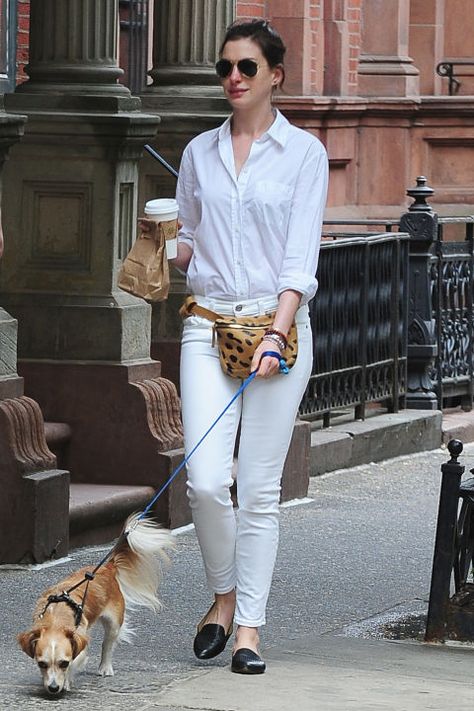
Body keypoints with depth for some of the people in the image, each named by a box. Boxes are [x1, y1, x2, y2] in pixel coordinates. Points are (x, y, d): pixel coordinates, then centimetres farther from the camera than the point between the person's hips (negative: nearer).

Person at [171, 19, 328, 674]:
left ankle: (249, 626, 6)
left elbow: (301, 255, -8)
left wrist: (277, 333, -17)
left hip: (277, 324, -2)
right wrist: (165, 246, 0)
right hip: (209, 325, 2)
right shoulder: (199, 152, 10)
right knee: (206, 480, -9)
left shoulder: (303, 152, 0)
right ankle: (224, 595, 15)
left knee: (259, 488, -1)